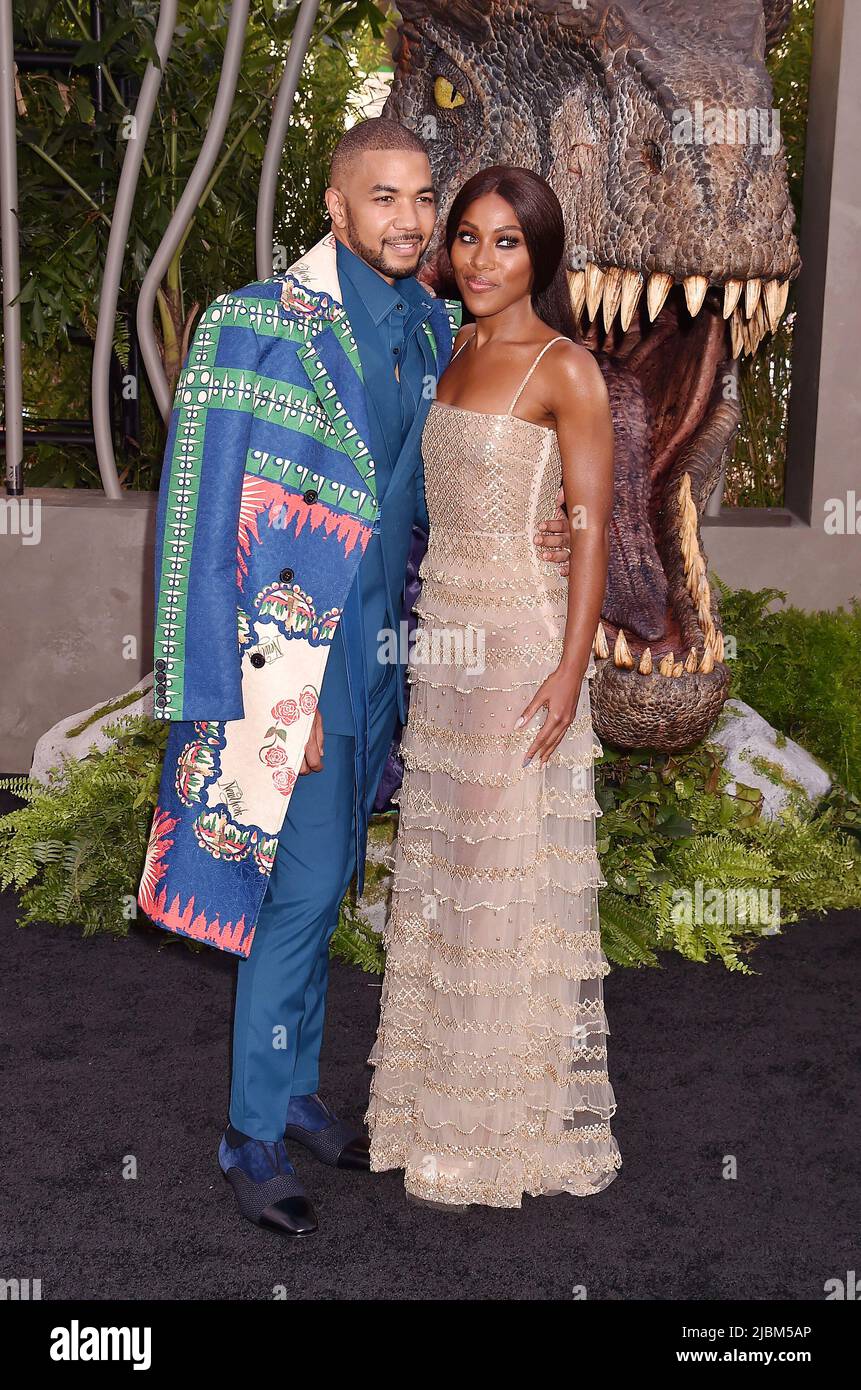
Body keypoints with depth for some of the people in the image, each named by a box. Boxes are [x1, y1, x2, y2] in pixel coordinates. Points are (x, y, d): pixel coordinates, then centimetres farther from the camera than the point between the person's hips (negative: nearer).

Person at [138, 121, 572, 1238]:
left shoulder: (432, 327, 8)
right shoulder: (265, 325, -12)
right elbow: (225, 517, -15)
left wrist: (518, 536, -3)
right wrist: (279, 685, -18)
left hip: (380, 645, 7)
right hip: (297, 652, -7)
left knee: (325, 884, 16)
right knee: (298, 887, -2)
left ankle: (296, 1089, 33)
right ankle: (256, 1135, 15)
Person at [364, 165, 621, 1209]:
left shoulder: (566, 369, -9)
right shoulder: (453, 352, 12)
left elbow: (591, 528, -12)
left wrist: (570, 668, -19)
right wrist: (426, 632, 15)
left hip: (521, 639, -7)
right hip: (441, 633, 7)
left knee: (506, 877, 1)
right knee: (440, 869, 13)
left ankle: (502, 1132, 16)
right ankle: (441, 1098, 28)